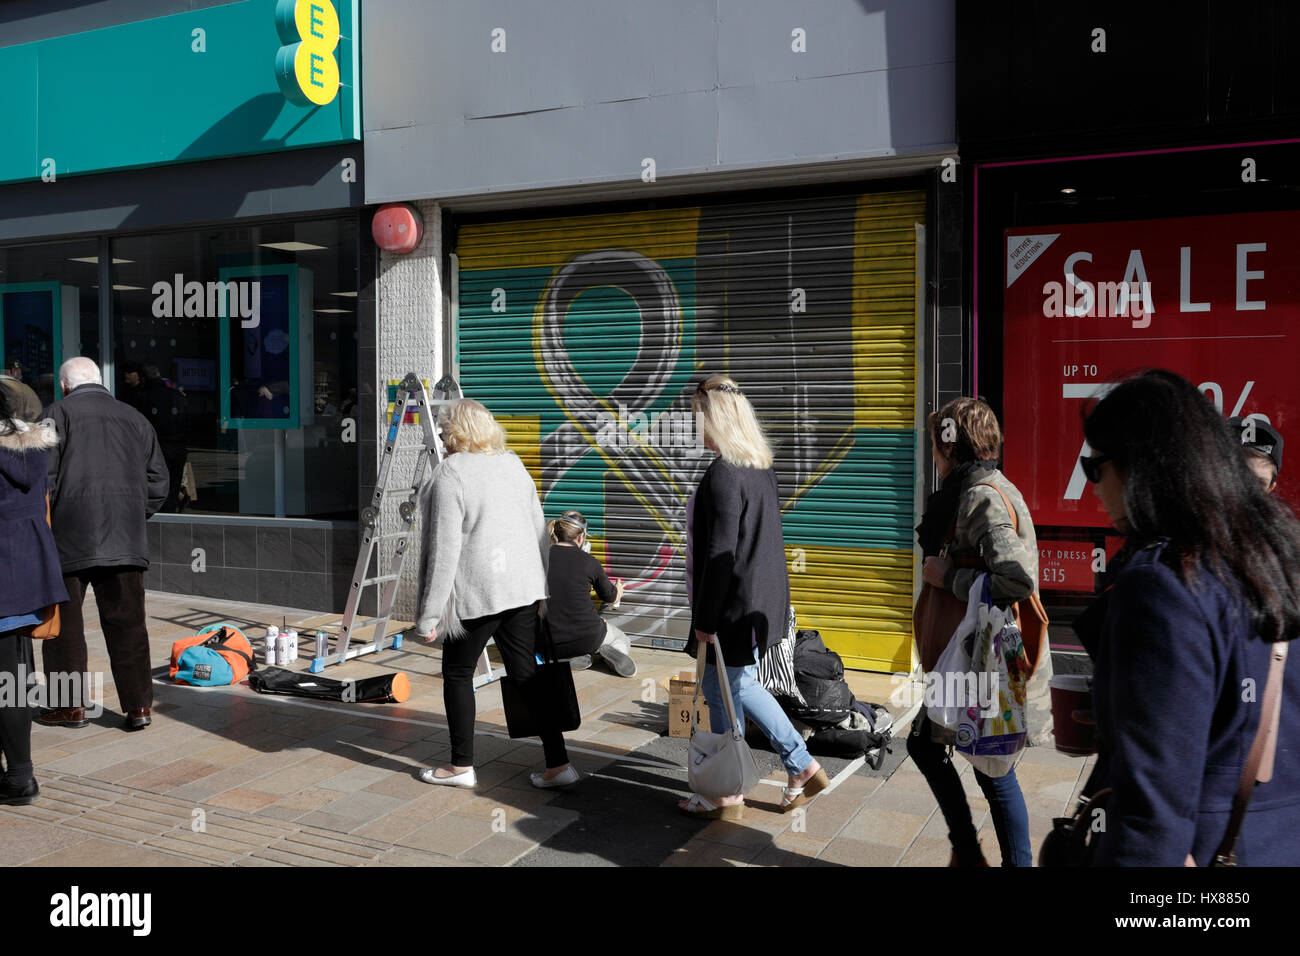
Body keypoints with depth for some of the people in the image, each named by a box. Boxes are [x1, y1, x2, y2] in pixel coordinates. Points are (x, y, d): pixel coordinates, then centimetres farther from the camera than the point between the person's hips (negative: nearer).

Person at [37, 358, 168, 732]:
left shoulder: (58, 413, 0)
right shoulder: (135, 418, 13)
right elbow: (158, 481, 13)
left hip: (69, 537, -3)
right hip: (125, 540, 4)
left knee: (64, 623, 9)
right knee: (127, 623, 6)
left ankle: (70, 705, 15)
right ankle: (138, 705, 4)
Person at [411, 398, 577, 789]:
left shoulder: (449, 474, -11)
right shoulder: (514, 464, 11)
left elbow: (444, 549, -16)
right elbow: (539, 531, 14)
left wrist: (429, 614, -12)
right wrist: (543, 586, 22)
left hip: (477, 591, -6)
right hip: (523, 587, 7)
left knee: (458, 672, 11)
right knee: (525, 672, 11)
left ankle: (461, 765, 20)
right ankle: (558, 763, 9)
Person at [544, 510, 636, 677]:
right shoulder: (589, 562, -5)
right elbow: (611, 599, 12)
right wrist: (618, 591, 38)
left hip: (552, 644, 1)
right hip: (587, 637, 0)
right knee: (622, 641, 32)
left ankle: (575, 657, 3)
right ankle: (610, 652, -7)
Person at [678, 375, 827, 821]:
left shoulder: (723, 475, -21)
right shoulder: (762, 469, 8)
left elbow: (720, 555, -22)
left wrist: (705, 620, -17)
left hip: (734, 603, -9)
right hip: (763, 599, 9)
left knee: (723, 693, 6)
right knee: (741, 686, 22)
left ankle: (728, 797, 21)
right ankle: (804, 767, 26)